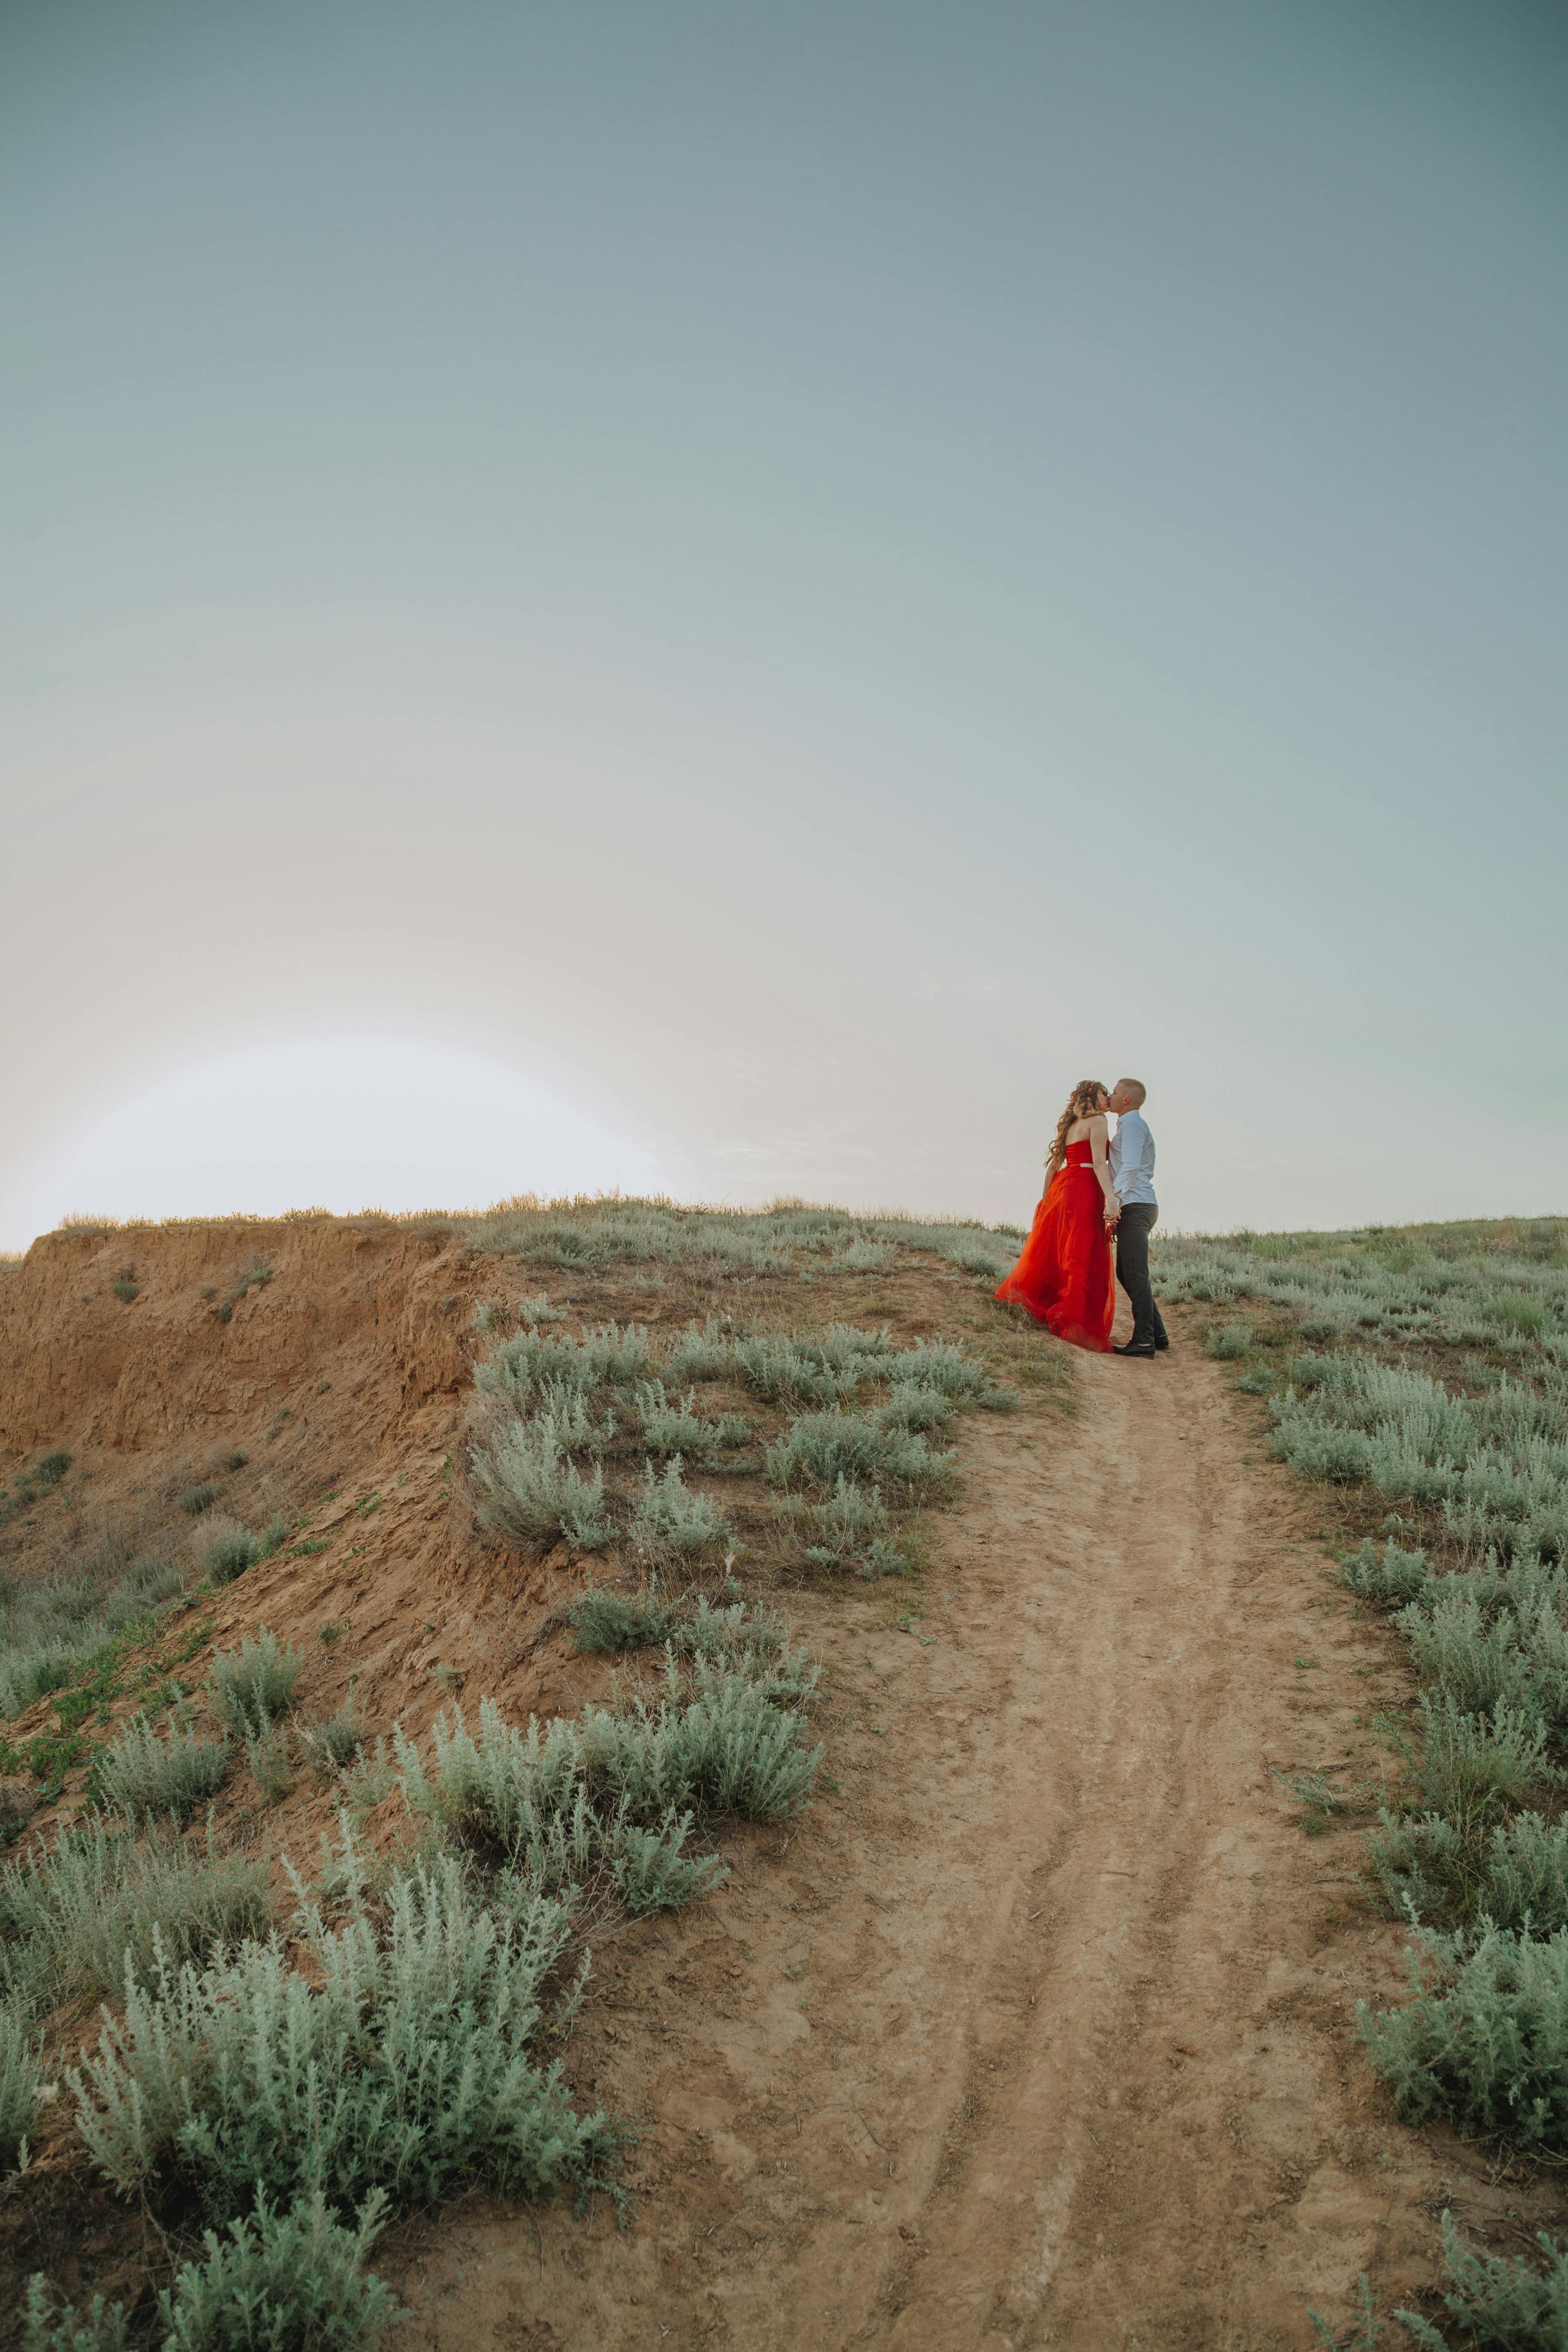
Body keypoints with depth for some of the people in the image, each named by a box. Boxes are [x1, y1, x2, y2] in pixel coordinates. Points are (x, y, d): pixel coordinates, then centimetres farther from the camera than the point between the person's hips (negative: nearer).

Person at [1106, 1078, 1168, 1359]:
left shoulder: (1131, 1124, -6)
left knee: (1135, 1273, -13)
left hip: (1135, 1206, -10)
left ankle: (1144, 1341, -16)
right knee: (1126, 1273, 10)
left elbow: (1130, 1167, -18)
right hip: (1138, 1206, 10)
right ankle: (1157, 1334, 10)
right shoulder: (1132, 1125, 26)